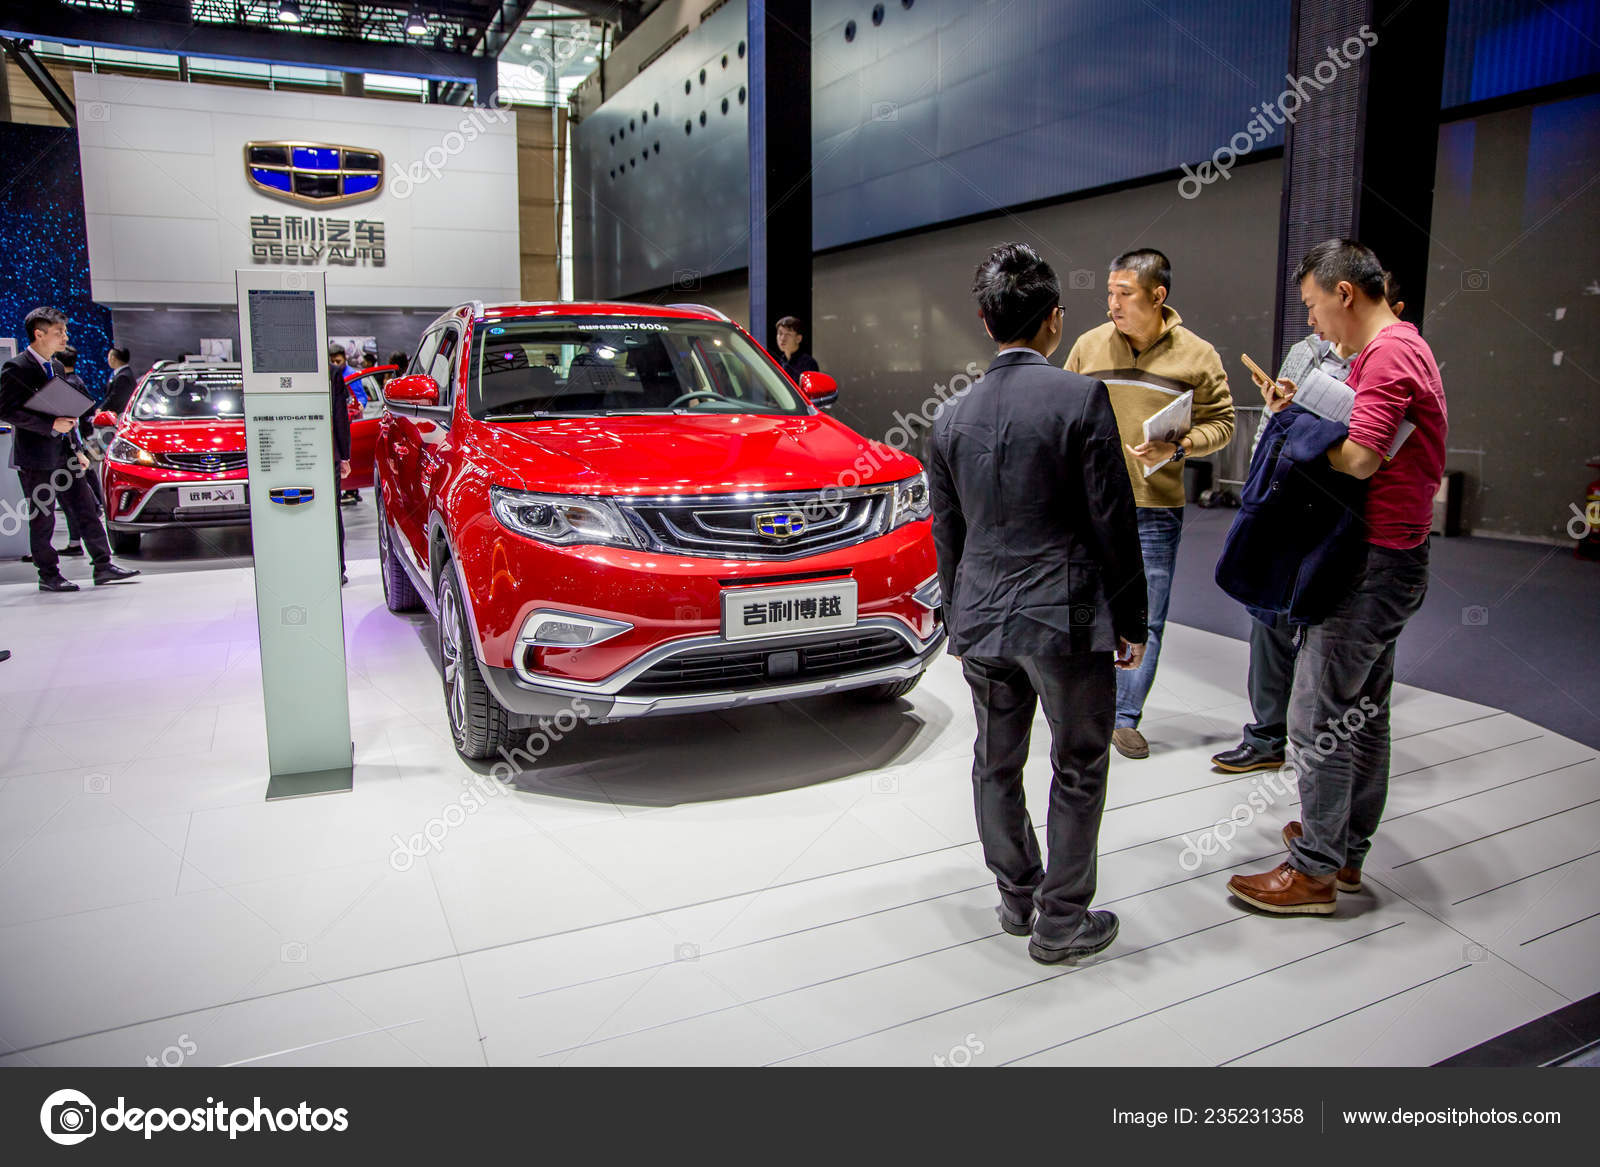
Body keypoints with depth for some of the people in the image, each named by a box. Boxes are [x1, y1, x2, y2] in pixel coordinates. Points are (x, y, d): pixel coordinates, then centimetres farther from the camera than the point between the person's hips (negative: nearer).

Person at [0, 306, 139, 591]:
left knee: (86, 509, 7)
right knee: (42, 520, 2)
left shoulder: (56, 367, 15)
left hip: (63, 456, 8)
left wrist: (76, 450, 16)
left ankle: (103, 566, 11)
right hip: (35, 458, -8)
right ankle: (48, 576, 10)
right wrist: (51, 425, -21)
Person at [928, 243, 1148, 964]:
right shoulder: (1082, 399, -12)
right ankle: (1060, 921, 20)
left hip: (981, 618, 5)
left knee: (996, 765, 18)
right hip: (1066, 617, -5)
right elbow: (1114, 526, -10)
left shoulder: (952, 417, 3)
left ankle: (1017, 897, 33)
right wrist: (1130, 621, 1)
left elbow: (947, 536, 10)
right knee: (1078, 770, 11)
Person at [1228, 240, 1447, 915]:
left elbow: (1360, 457, -26)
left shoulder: (1389, 355, -16)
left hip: (1372, 563, -11)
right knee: (1363, 711, 16)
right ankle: (1345, 849, 28)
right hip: (1389, 558, 11)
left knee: (1318, 716, -5)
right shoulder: (1399, 347, 17)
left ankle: (1313, 871, 5)